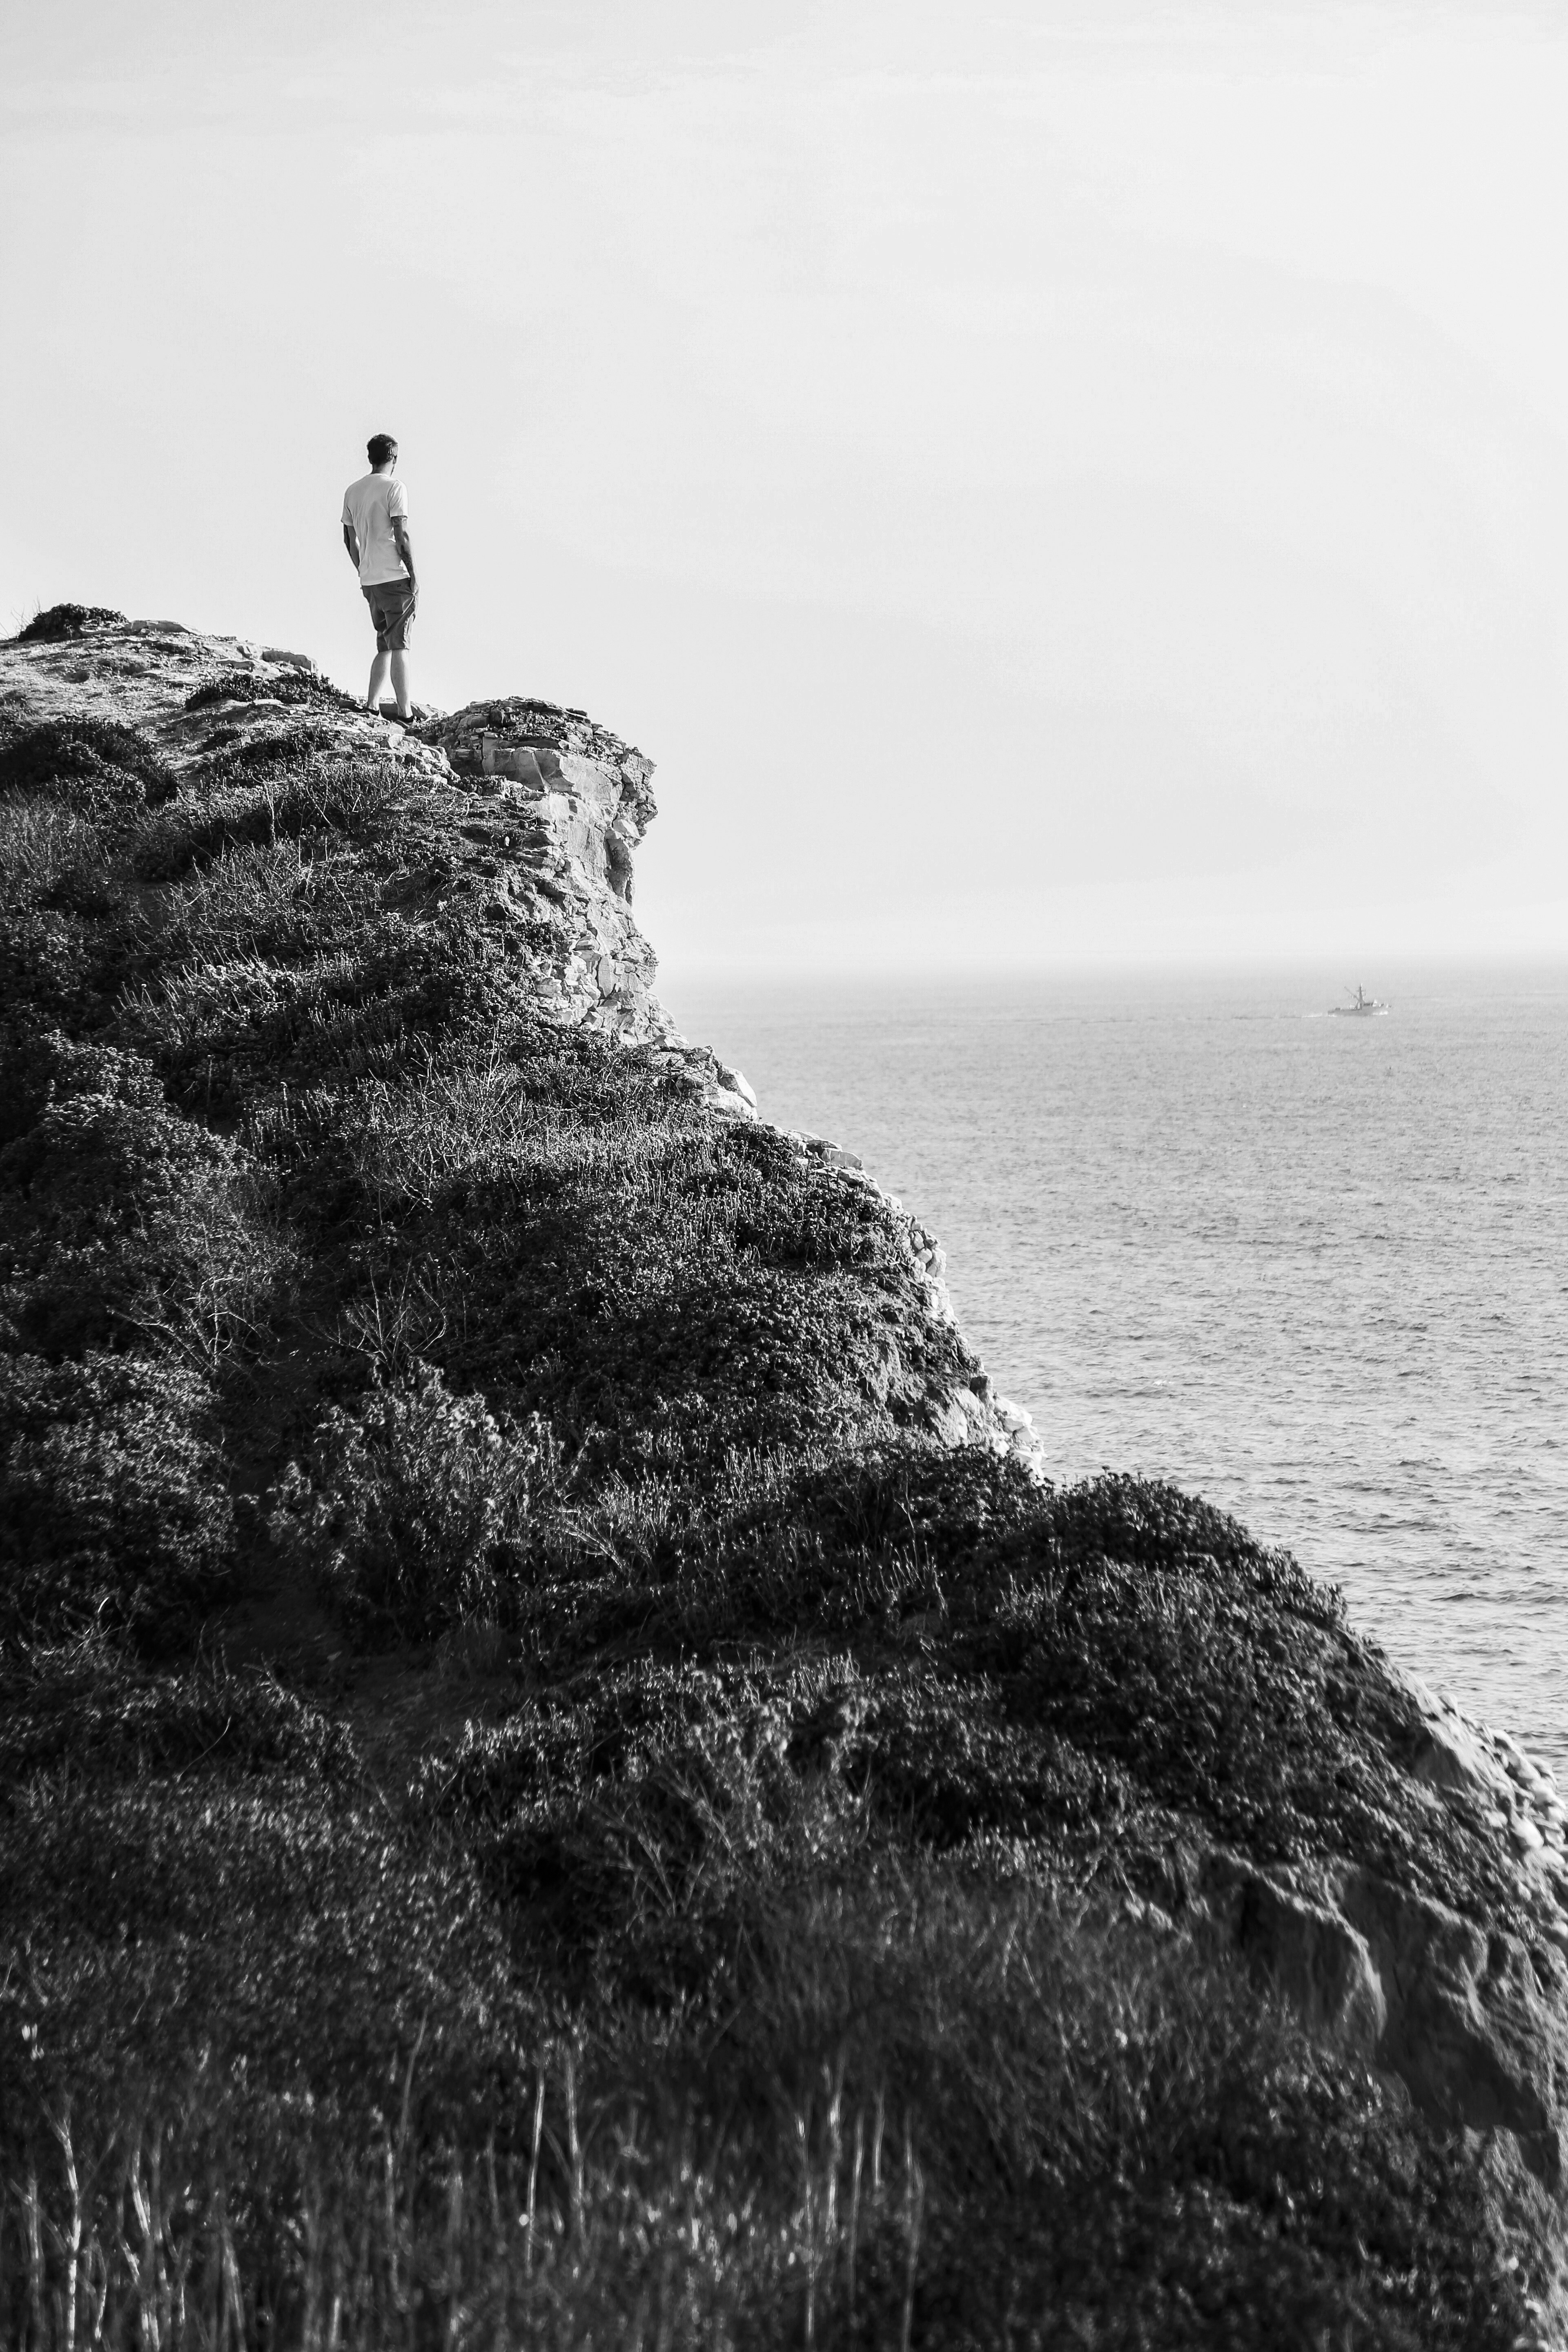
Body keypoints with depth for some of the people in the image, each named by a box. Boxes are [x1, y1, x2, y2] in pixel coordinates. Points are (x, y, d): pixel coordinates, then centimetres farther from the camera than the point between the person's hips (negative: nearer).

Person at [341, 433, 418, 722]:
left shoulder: (352, 491, 13)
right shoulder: (394, 488, -8)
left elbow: (349, 540, 18)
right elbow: (402, 536, -13)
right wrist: (414, 575, -8)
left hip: (369, 580, 7)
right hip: (395, 577, -6)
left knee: (385, 644, 15)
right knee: (399, 646, -6)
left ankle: (371, 706, 6)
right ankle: (405, 714, -6)